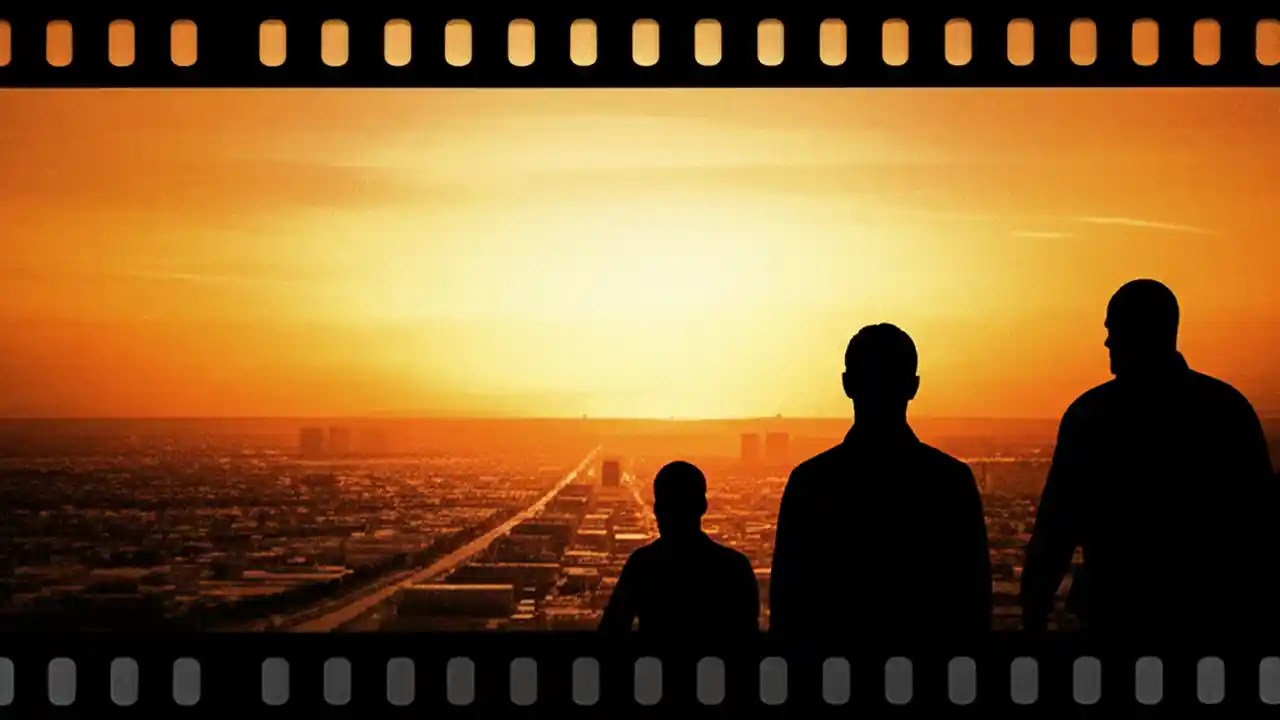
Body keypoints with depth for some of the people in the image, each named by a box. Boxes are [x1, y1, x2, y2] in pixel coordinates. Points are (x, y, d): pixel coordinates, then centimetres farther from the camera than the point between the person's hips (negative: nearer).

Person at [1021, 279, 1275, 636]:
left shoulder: (1093, 413, -8)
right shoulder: (1230, 406, 1)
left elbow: (1058, 522, -10)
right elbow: (1261, 516, 5)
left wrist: (1033, 613, -2)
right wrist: (1252, 606, 16)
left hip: (1122, 611, -3)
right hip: (1217, 612, 3)